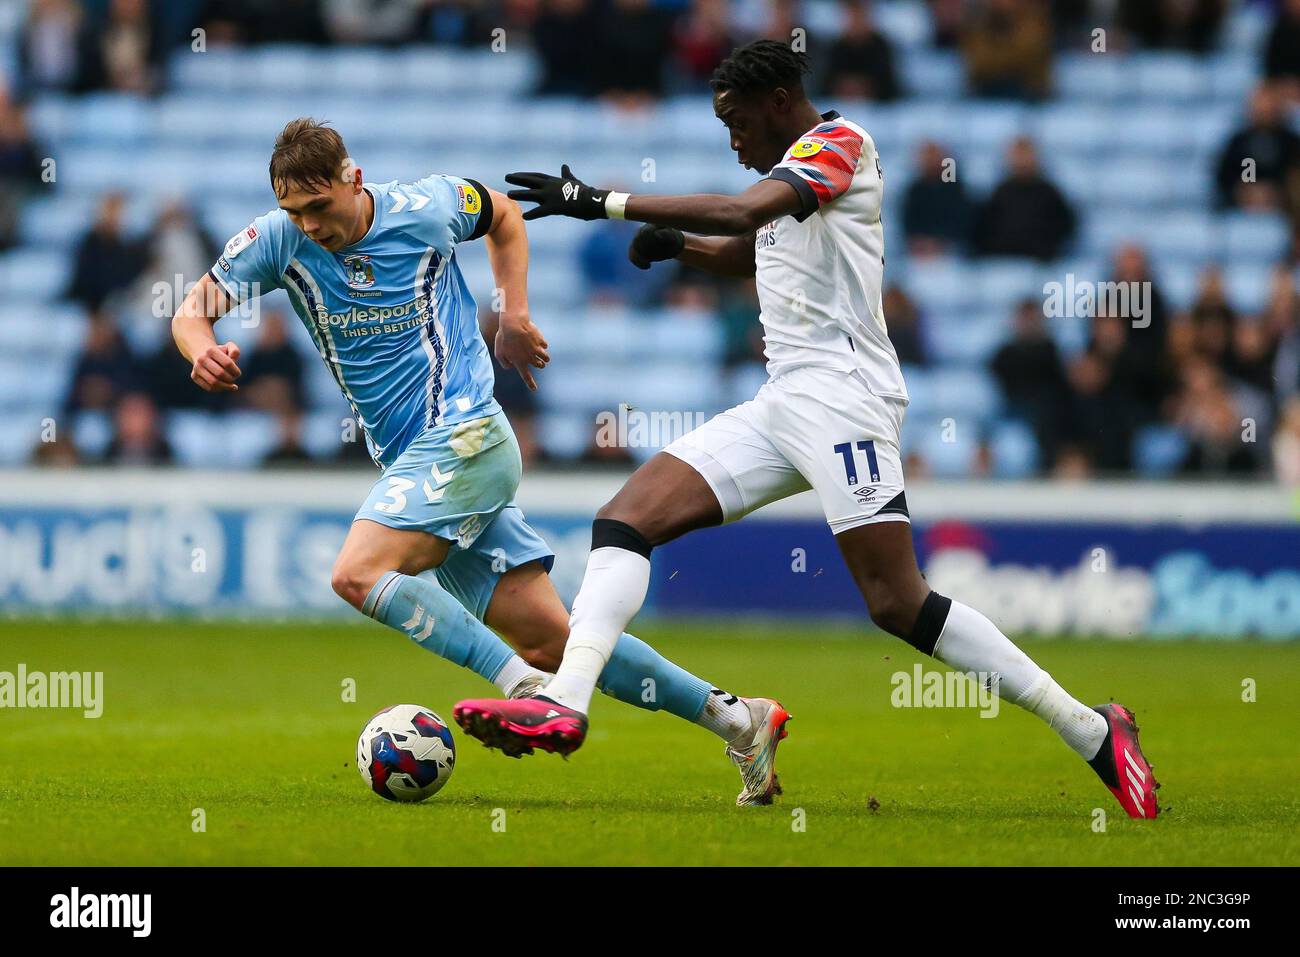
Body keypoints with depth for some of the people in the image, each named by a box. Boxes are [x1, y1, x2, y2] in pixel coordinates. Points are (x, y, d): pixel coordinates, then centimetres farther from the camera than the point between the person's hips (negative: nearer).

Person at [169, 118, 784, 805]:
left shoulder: (427, 208, -6)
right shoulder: (278, 239, -1)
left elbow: (502, 215, 15)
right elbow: (191, 313, -3)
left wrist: (514, 314, 7)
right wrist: (203, 354, -25)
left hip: (463, 434, -5)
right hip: (410, 462, 5)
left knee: (358, 574, -26)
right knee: (549, 640, 1)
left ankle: (524, 686, -25)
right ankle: (732, 718, 7)